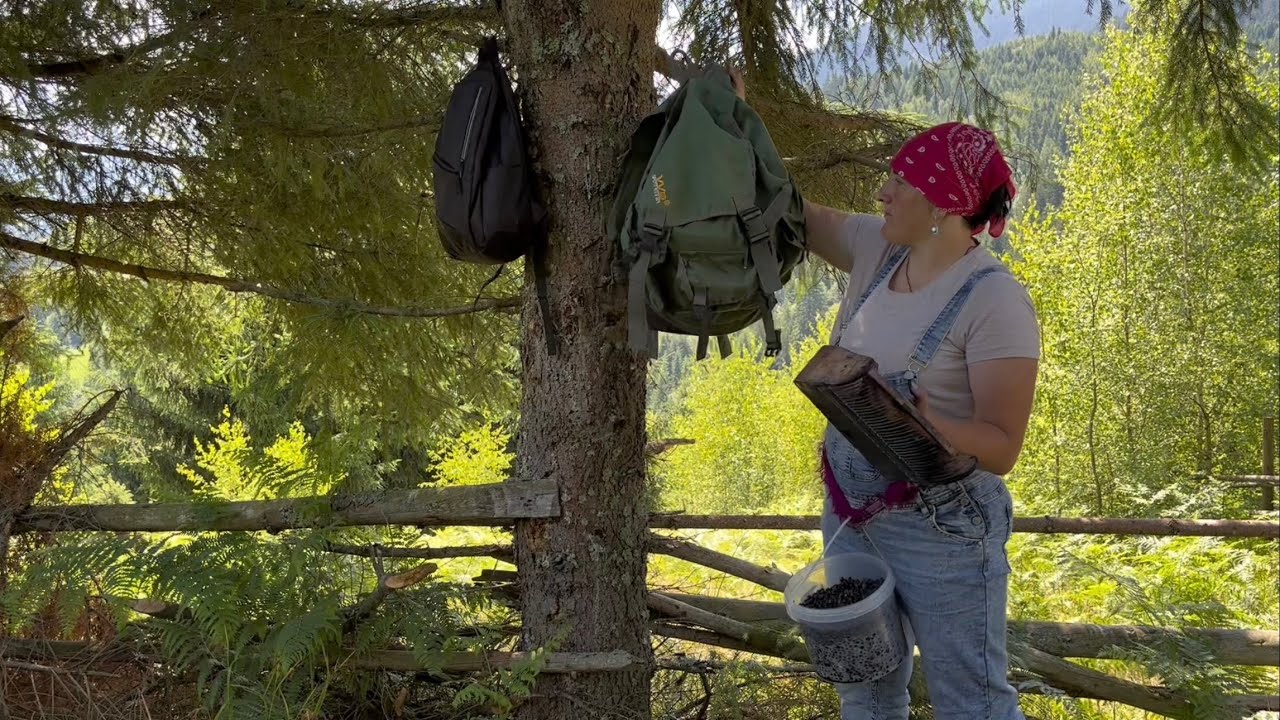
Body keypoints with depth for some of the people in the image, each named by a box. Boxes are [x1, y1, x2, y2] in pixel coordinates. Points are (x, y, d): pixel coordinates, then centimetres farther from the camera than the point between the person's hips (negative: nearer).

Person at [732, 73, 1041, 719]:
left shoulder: (995, 301, -18)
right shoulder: (875, 250, 0)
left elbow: (1001, 447, -20)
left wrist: (911, 414, -34)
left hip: (942, 531, -7)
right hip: (850, 514, 7)